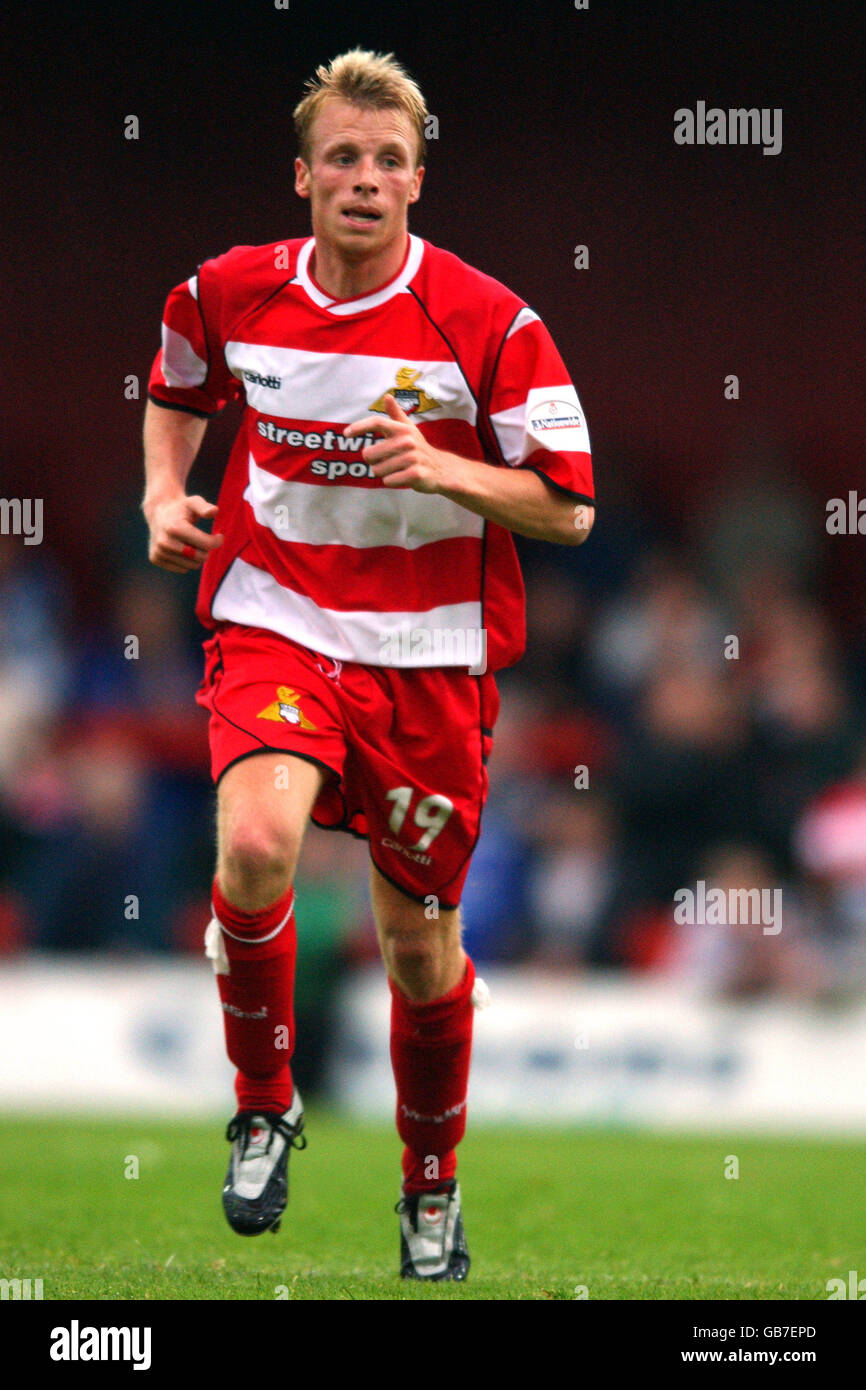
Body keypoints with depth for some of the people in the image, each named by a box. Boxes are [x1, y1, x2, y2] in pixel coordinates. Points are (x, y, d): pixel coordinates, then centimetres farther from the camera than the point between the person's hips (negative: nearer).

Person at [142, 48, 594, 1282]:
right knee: (255, 845, -28)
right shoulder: (229, 295, -1)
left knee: (419, 939, 8)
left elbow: (569, 508, -7)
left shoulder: (488, 323, -10)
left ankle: (433, 1191, 31)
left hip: (432, 658, 0)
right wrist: (167, 495, 5)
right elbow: (177, 389, 23)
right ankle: (265, 1104, -4)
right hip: (274, 628, 1)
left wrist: (442, 470, -22)